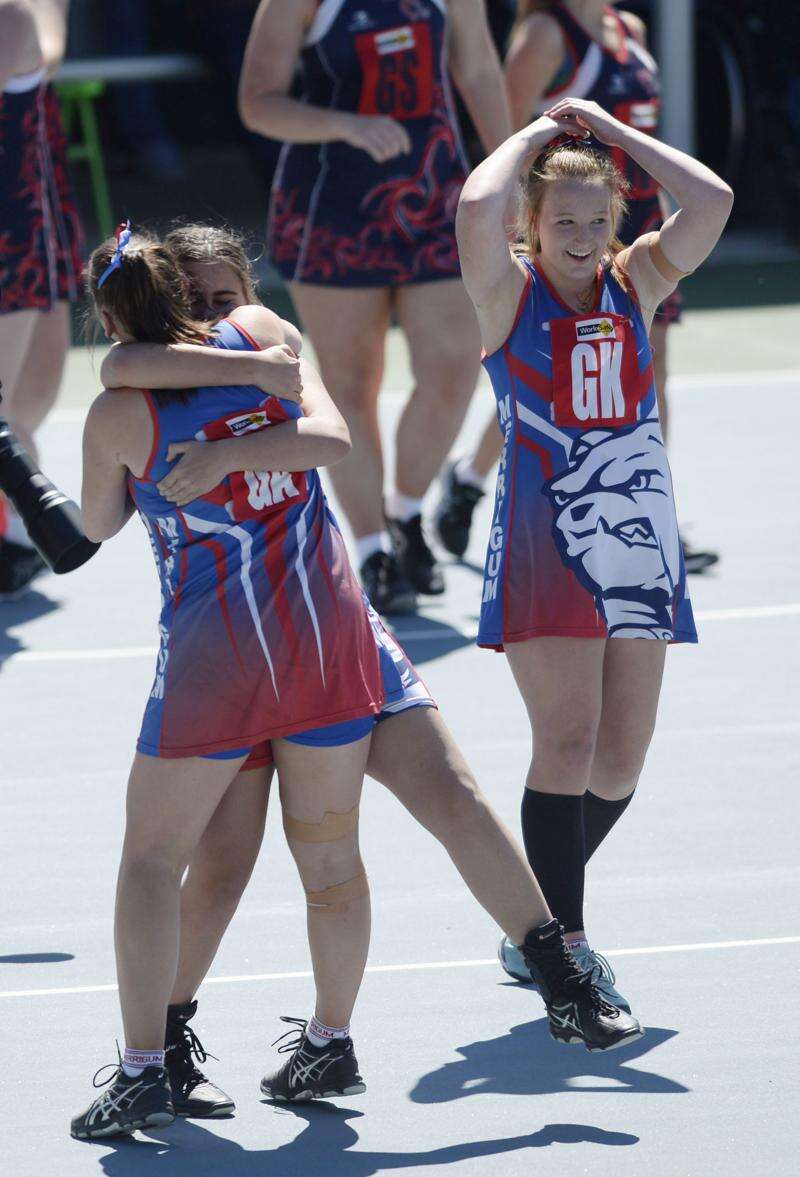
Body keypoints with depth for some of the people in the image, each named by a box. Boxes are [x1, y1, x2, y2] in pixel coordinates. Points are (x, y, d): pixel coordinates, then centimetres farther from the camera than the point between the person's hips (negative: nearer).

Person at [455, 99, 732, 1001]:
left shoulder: (635, 283, 7)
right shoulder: (511, 293, -3)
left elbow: (711, 202, -7)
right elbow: (478, 207, -23)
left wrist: (607, 128, -1)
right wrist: (533, 136, -5)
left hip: (638, 544, 4)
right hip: (543, 551, -4)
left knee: (620, 764, 5)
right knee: (568, 743, -12)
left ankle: (534, 931, 23)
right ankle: (564, 945, -7)